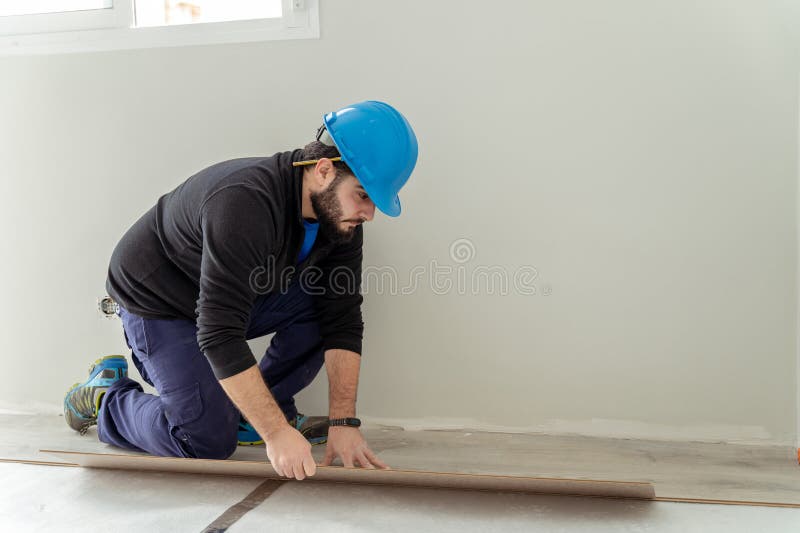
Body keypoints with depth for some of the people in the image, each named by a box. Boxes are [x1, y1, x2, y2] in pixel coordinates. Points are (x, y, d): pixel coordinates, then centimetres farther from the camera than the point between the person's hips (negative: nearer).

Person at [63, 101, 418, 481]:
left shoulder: (339, 216, -15)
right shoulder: (245, 203, -37)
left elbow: (342, 321, -15)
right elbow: (220, 336, -39)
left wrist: (343, 422, -21)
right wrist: (277, 433, -38)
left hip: (234, 295, 7)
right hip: (156, 301, -6)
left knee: (325, 302, -16)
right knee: (209, 441, -13)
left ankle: (251, 415, 1)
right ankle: (105, 393, 13)